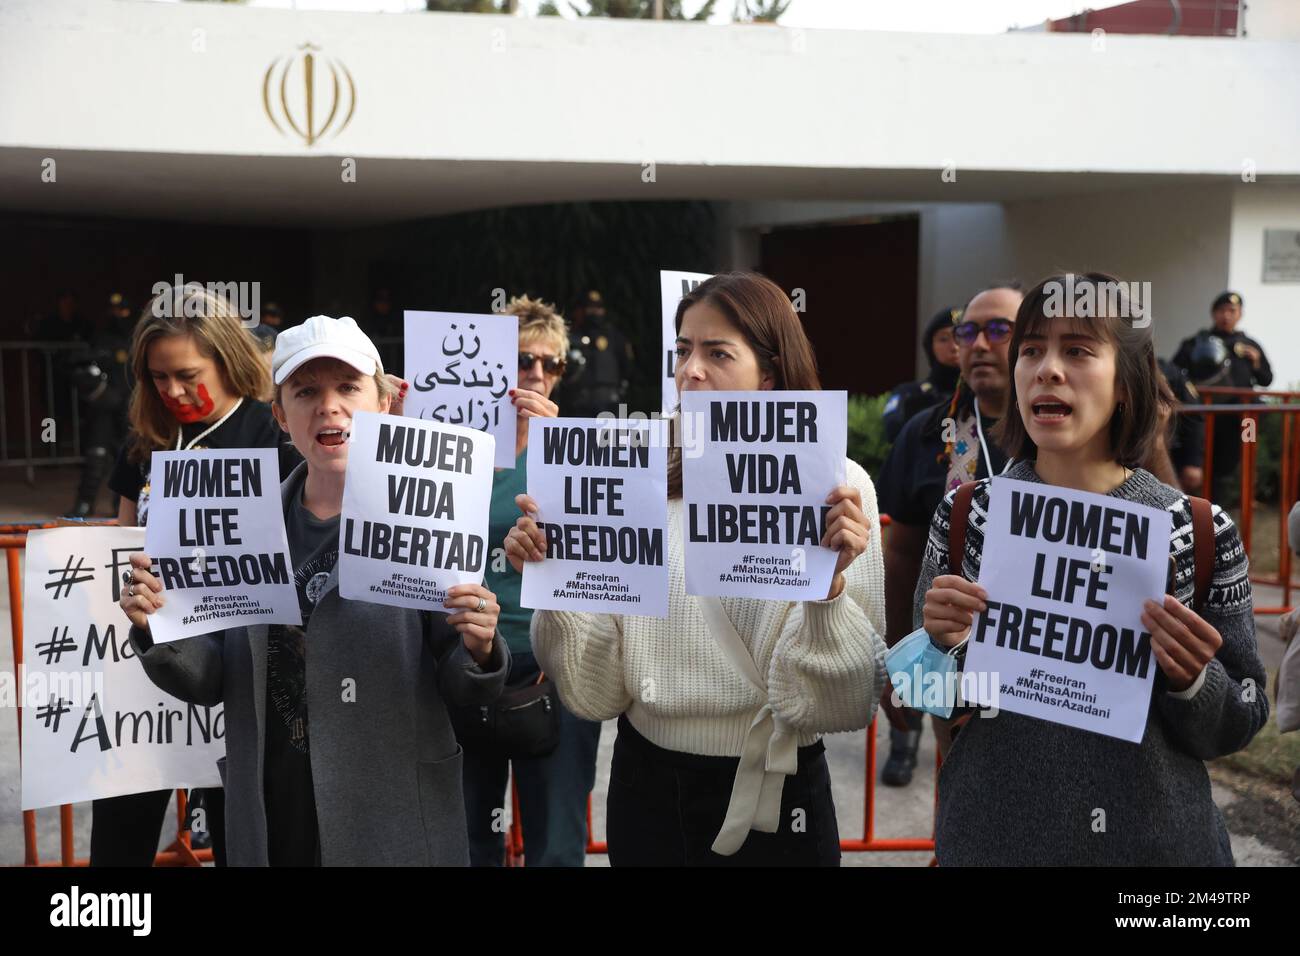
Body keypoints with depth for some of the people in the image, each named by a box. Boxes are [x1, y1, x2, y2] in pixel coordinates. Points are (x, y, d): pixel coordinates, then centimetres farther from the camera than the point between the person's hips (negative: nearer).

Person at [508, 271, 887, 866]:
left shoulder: (835, 485, -10)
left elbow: (842, 704, -13)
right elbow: (599, 692, -1)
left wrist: (829, 584, -28)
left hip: (770, 798, -3)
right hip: (645, 784, 3)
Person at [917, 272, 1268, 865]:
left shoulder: (1201, 530, -9)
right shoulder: (964, 515, -7)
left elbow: (1237, 727, -1)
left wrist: (1193, 678, -20)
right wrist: (946, 644, -20)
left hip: (1155, 836, 0)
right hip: (990, 834, 1)